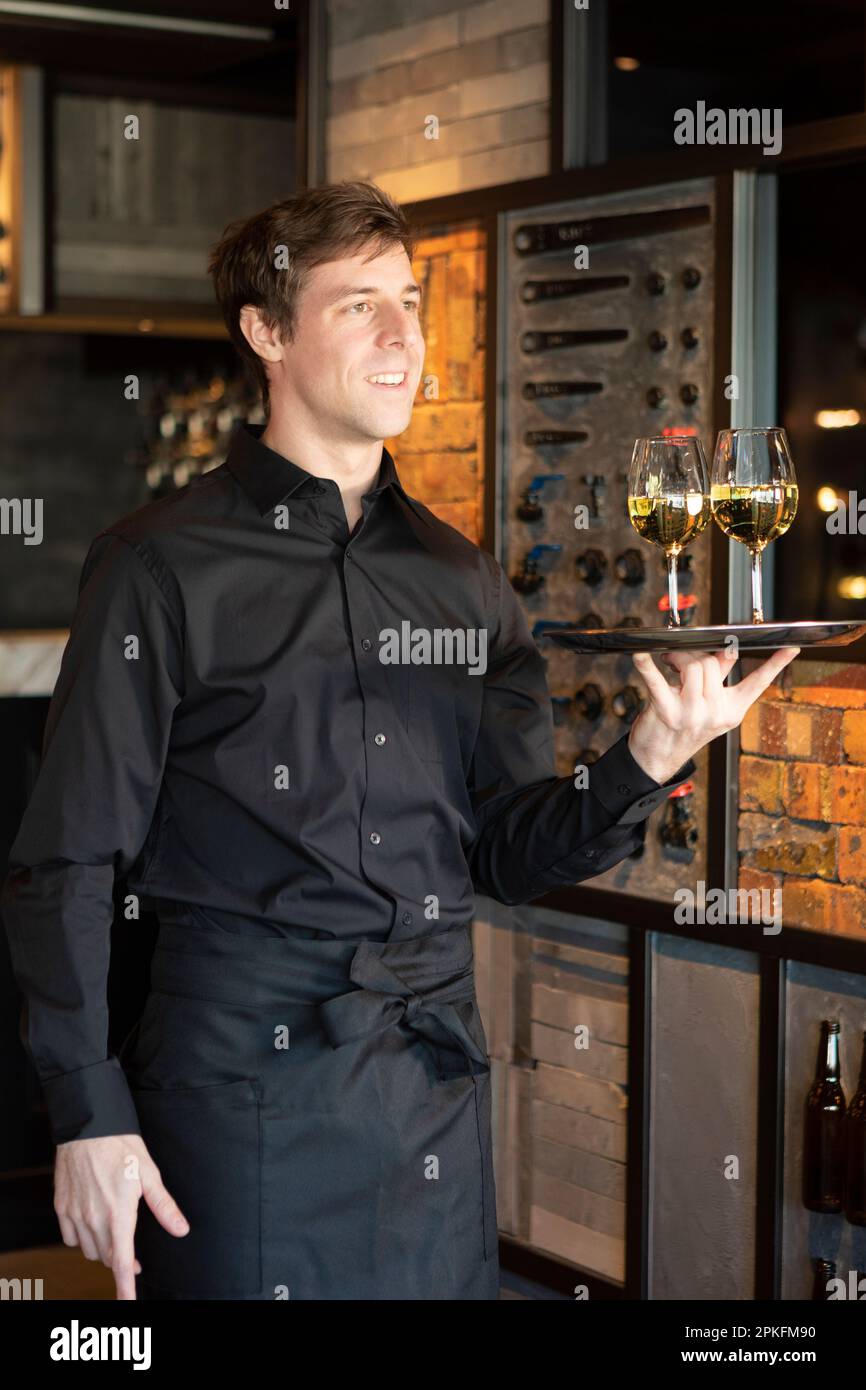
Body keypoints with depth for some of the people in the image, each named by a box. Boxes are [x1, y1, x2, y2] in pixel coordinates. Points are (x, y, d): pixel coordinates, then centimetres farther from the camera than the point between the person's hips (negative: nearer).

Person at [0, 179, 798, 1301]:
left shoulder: (462, 580, 10)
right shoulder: (165, 566, -5)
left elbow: (508, 854, 8)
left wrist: (646, 765, -10)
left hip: (434, 1066, 5)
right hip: (242, 1070, -4)